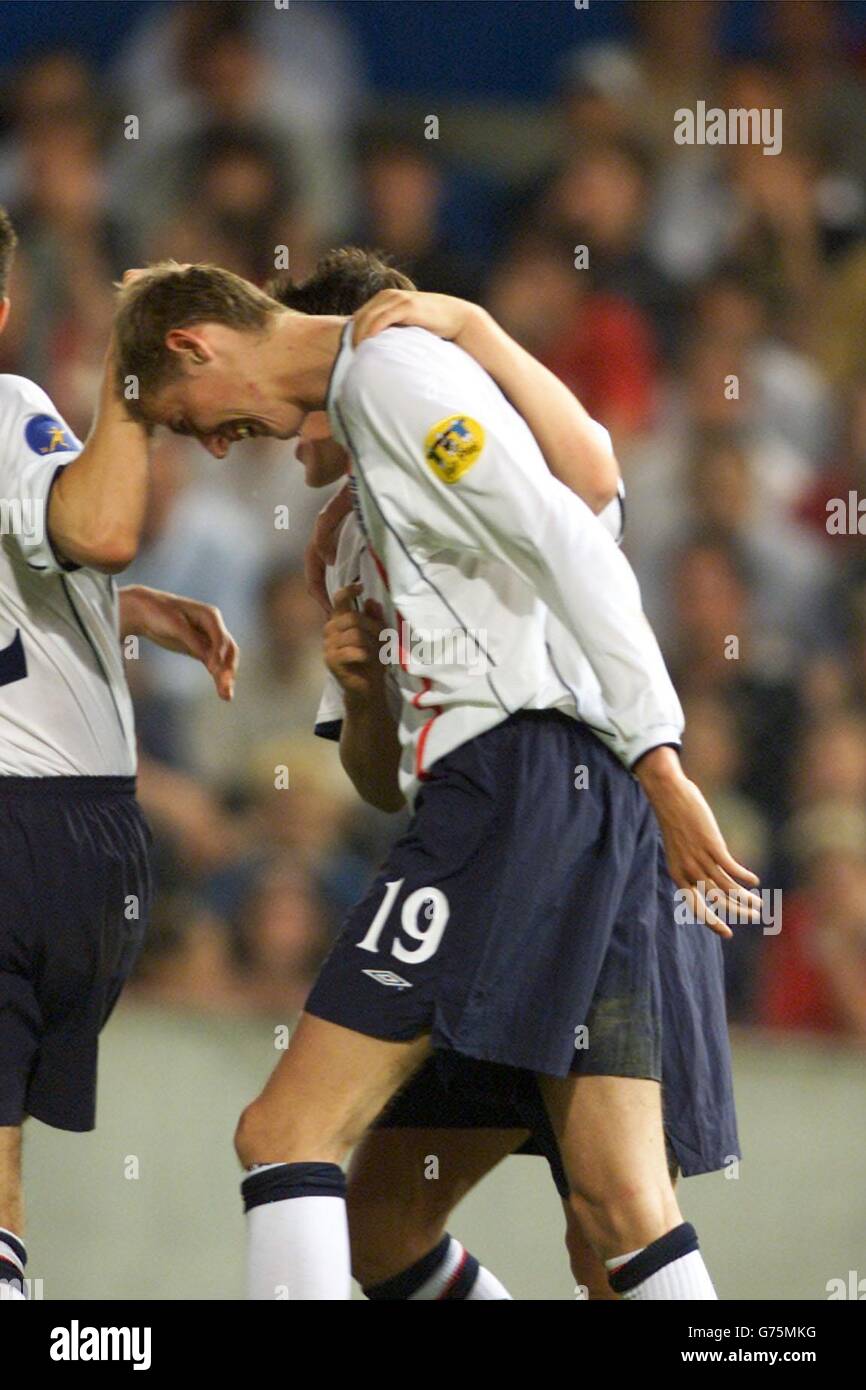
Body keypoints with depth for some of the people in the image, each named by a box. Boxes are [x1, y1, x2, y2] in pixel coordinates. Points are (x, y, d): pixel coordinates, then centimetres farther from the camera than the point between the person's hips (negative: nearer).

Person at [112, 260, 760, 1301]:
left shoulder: (391, 372, -4)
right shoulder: (375, 396, 26)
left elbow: (567, 544, -14)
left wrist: (658, 762, -18)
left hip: (515, 768, -10)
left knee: (287, 1132, -10)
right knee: (626, 1213, 3)